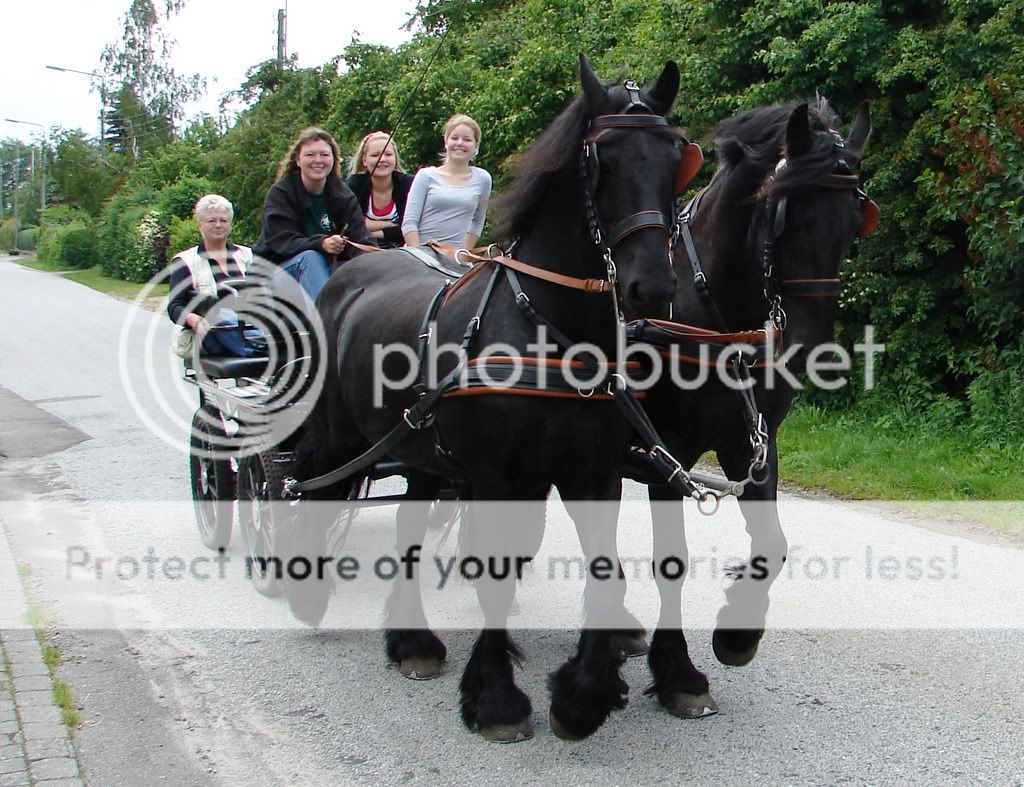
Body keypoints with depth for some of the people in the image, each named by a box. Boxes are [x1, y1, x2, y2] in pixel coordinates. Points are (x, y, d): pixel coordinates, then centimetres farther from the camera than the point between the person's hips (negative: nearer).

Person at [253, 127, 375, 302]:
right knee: (310, 257, -33)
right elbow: (281, 242, -21)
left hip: (322, 268, 4)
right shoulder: (279, 194, -10)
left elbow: (360, 238, -12)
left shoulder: (343, 195, 1)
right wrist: (321, 244, -39)